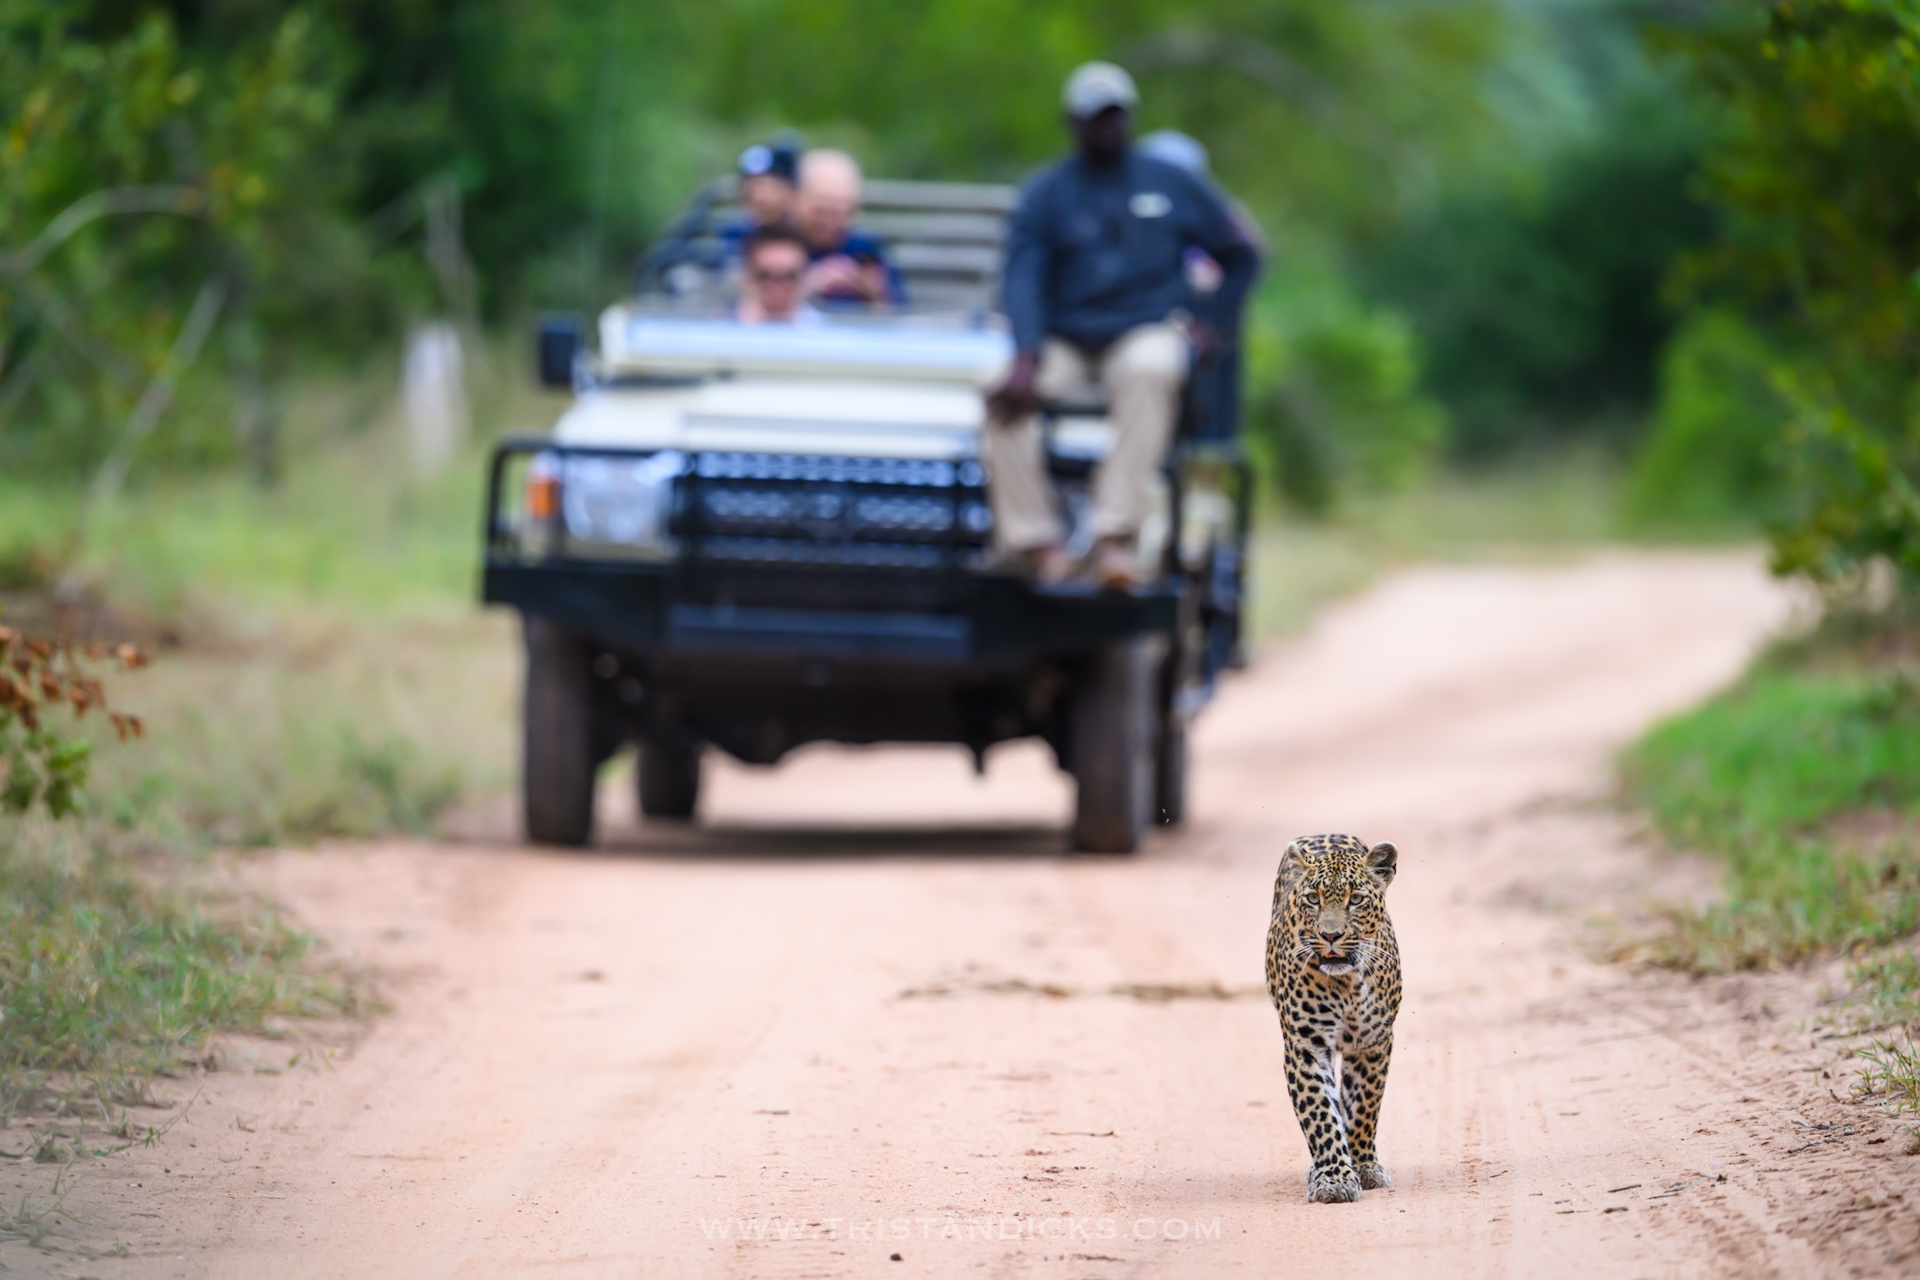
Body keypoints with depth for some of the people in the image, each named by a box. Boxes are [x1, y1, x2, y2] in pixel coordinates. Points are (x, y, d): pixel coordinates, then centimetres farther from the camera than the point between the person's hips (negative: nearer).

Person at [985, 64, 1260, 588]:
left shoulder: (1173, 184, 12)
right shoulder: (1046, 195, 8)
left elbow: (1240, 255, 20)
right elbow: (1022, 280, -7)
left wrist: (1212, 322, 3)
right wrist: (1026, 360, -24)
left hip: (1146, 332, -1)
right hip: (1064, 341, 1)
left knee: (1150, 372, -38)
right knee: (1002, 394, -30)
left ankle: (1115, 535, -42)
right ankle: (1036, 541, -29)